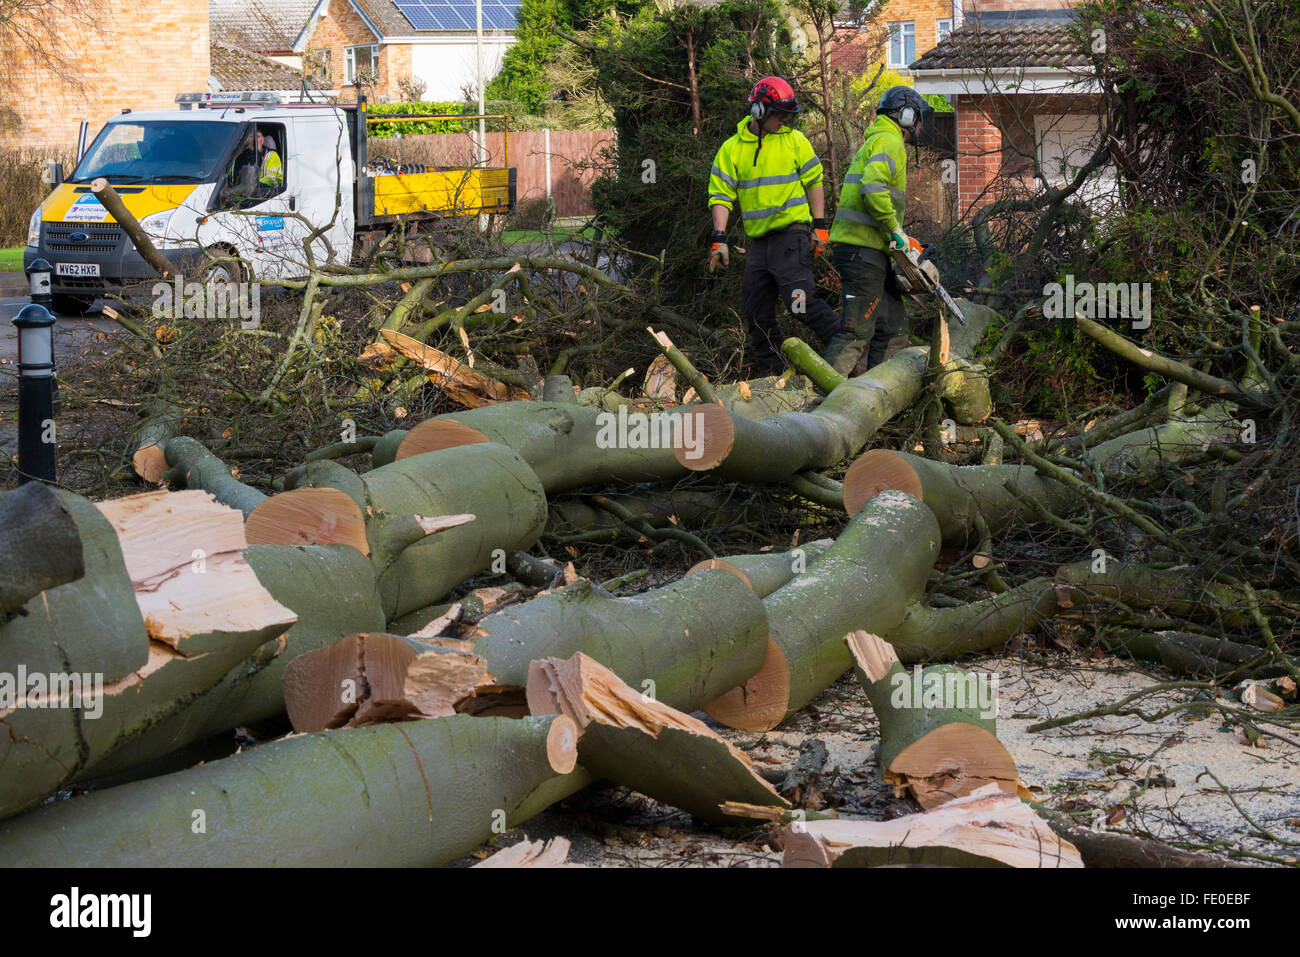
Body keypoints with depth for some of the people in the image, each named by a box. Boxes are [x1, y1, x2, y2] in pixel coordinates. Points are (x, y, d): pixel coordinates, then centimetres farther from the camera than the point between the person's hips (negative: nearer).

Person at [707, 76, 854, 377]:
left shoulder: (795, 140, 4)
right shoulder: (731, 149, 8)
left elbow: (815, 182, 8)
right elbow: (721, 195, 5)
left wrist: (819, 226, 0)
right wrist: (719, 239, -5)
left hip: (792, 234, -4)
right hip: (758, 240, 4)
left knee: (801, 302, -19)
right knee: (756, 313, 4)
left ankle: (843, 344, -10)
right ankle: (773, 373, 12)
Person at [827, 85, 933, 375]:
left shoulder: (876, 141, 25)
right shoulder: (889, 142, -8)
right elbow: (873, 188, -25)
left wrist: (896, 237, 17)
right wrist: (895, 228, -16)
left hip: (871, 250, 11)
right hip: (862, 249, -11)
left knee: (893, 328, 14)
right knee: (857, 333, -14)